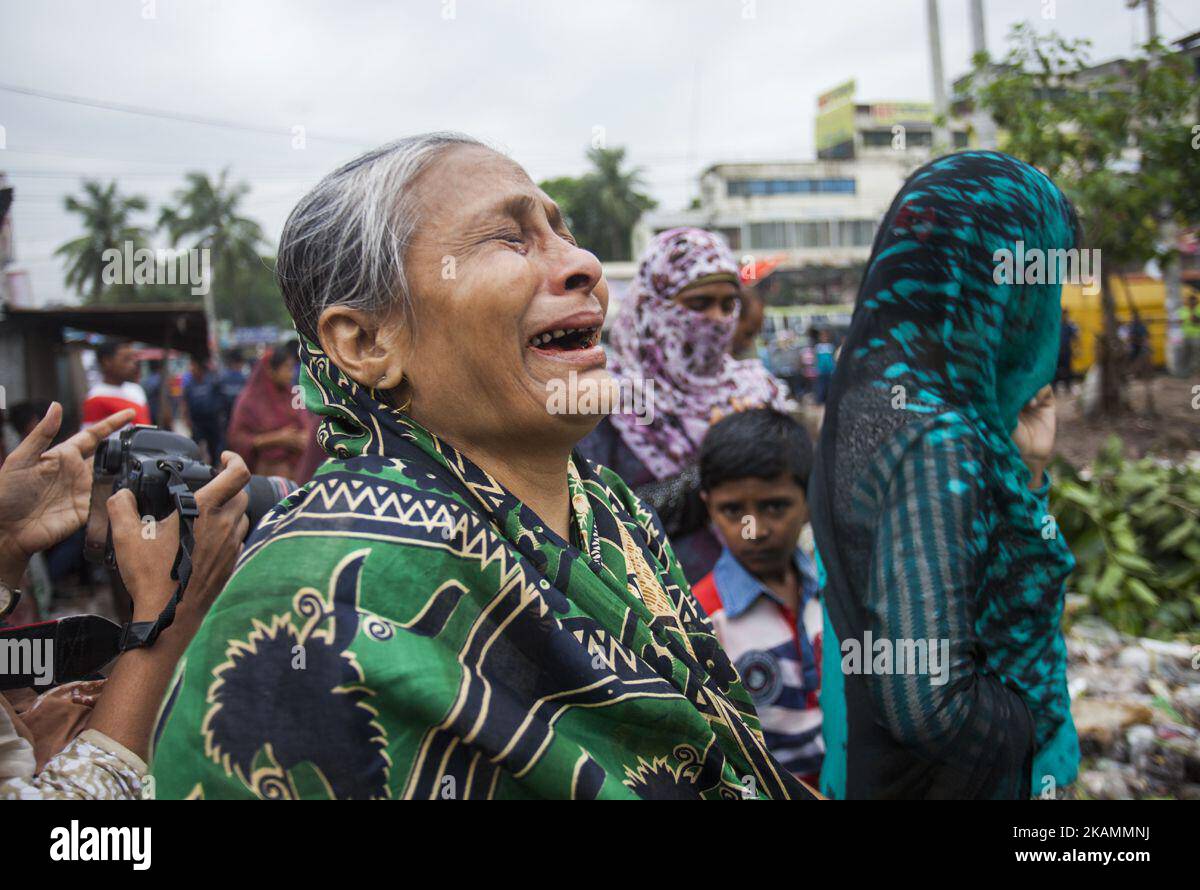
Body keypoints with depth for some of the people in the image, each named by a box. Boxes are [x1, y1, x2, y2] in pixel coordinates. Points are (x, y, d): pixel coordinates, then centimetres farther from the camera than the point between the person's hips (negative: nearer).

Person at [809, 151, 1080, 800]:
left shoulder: (878, 398, -1)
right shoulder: (935, 441, -28)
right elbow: (926, 703, -32)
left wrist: (1025, 466, 1)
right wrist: (1036, 722, -14)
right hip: (955, 777, -8)